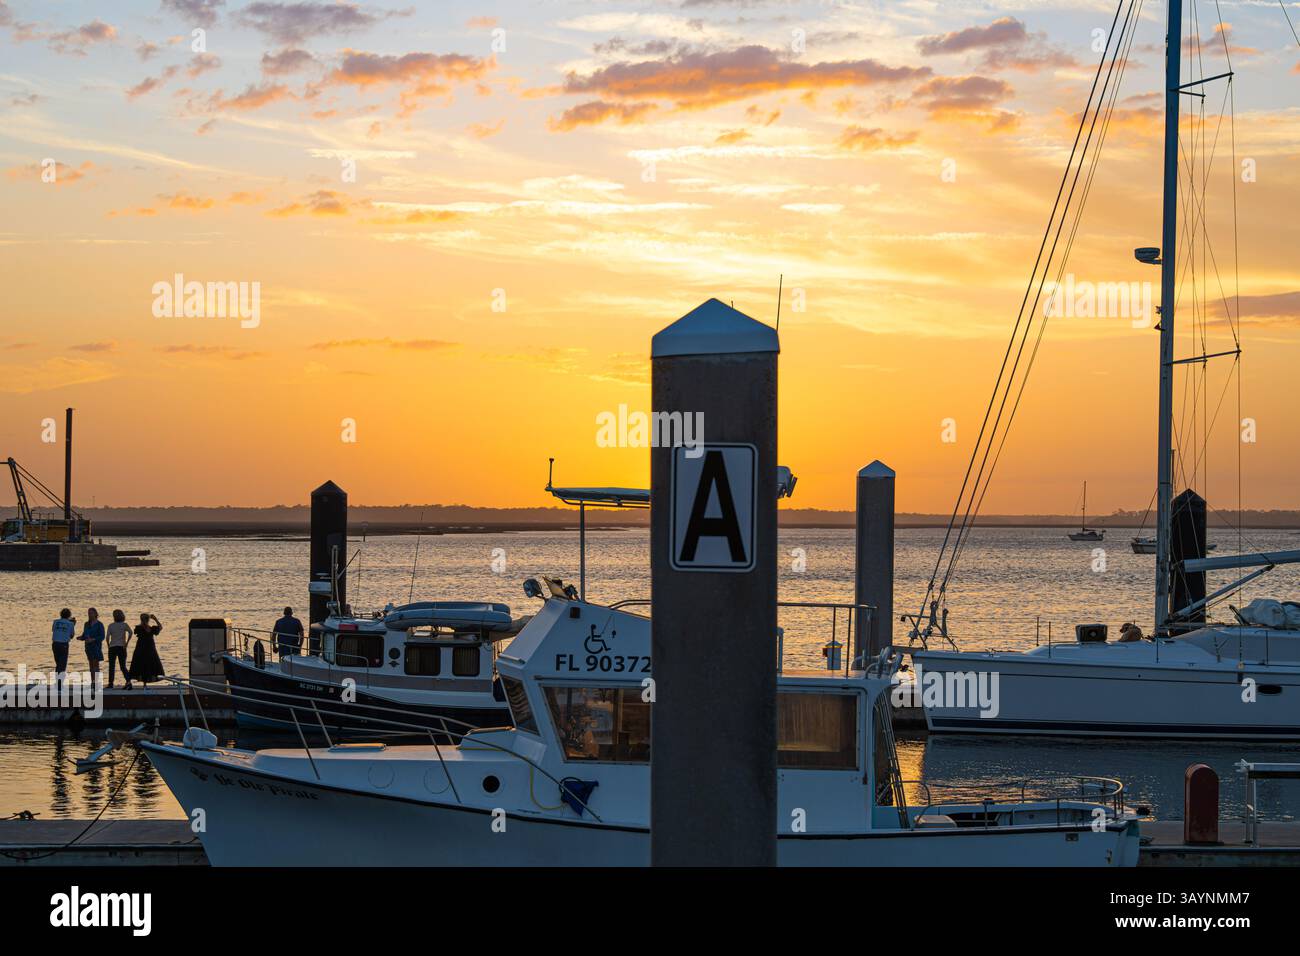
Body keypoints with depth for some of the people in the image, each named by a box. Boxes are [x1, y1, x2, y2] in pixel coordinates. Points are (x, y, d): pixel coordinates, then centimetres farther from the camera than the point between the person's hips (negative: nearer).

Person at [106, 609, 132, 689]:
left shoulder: (111, 625, 2)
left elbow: (108, 637, -6)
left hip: (112, 647, -1)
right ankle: (128, 681, -15)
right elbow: (130, 632, -15)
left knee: (112, 666, 9)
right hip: (121, 647, 1)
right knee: (123, 666, 3)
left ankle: (110, 683, 8)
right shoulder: (124, 625, 2)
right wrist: (127, 643, -10)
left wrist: (108, 646, 6)